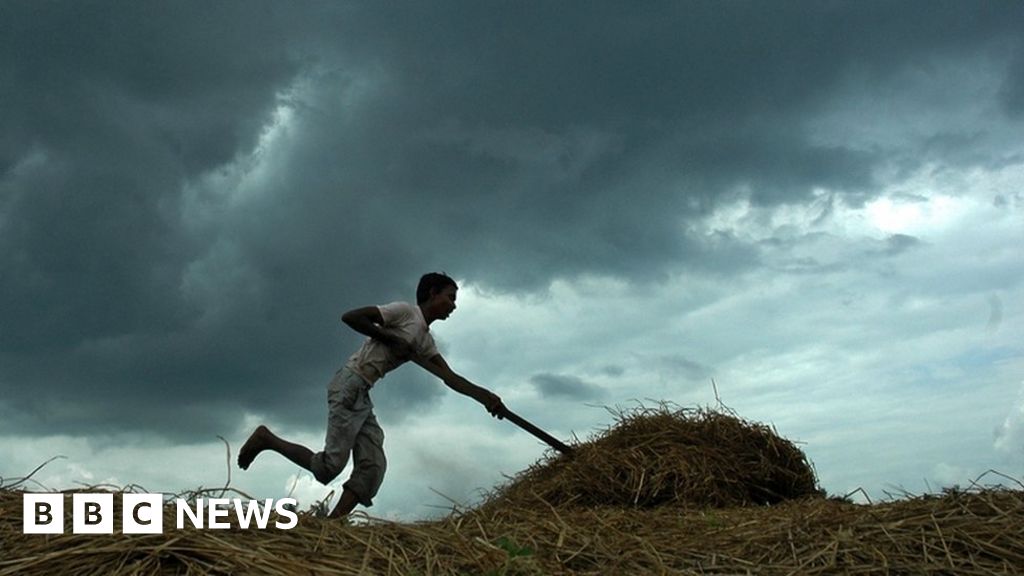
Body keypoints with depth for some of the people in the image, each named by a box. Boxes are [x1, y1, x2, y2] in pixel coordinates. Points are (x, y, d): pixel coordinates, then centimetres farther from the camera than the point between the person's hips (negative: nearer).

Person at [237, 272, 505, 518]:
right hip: (350, 385, -9)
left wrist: (484, 396, 2)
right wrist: (391, 338, -12)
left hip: (362, 395, 9)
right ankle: (266, 439, 3)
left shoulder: (425, 340, 20)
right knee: (330, 465, -13)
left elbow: (450, 377, 14)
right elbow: (350, 316, -11)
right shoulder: (405, 311, -4)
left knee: (372, 467, -5)